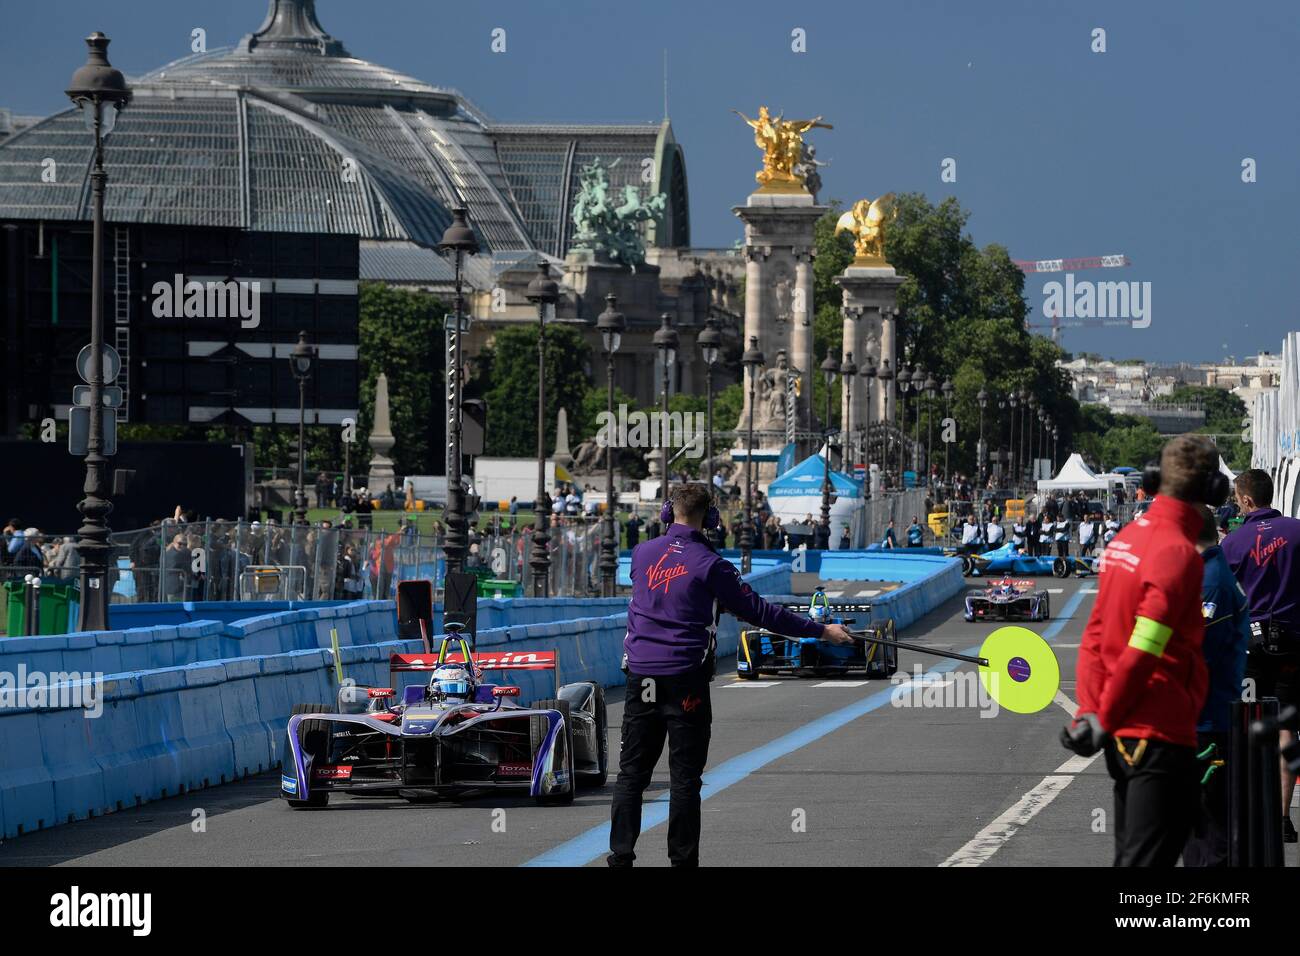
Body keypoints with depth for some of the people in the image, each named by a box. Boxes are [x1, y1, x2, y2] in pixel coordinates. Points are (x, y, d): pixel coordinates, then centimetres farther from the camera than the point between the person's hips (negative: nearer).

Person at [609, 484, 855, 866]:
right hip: (685, 678, -4)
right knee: (684, 776, 1)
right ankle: (682, 859, 2)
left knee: (632, 771, 8)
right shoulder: (709, 565, -8)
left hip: (641, 675, 4)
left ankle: (620, 856, 4)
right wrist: (821, 631, 1)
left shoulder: (642, 553, 6)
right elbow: (759, 611, -6)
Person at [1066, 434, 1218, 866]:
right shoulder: (1178, 552, -16)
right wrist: (1104, 719, -11)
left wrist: (1090, 711, 6)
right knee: (1148, 857, -8)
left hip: (1123, 734, 9)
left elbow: (1095, 636, 11)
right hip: (1162, 733, -9)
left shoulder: (1126, 538, 11)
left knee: (1131, 853, 16)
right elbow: (1142, 651, -19)